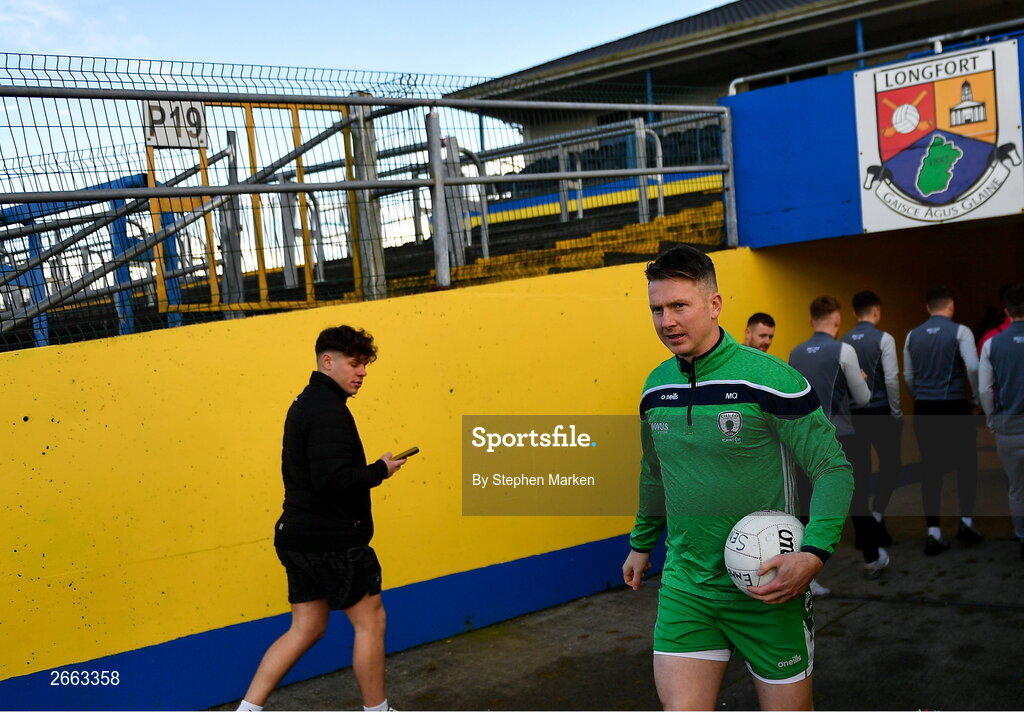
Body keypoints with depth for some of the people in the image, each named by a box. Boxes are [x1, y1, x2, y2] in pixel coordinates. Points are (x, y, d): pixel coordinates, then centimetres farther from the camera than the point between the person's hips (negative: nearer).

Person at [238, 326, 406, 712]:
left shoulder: (306, 403, 14)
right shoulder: (328, 409, -19)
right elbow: (332, 478, -28)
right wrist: (380, 470, -15)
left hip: (300, 536, 10)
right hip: (333, 540, -10)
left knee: (306, 628, 15)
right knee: (370, 621, 7)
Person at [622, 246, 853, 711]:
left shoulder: (770, 378, -15)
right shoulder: (655, 388, 4)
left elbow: (833, 468, -11)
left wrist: (814, 553, -24)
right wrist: (642, 544, 30)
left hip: (765, 588, -4)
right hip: (684, 584, 4)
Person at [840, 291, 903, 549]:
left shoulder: (843, 342, 5)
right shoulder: (883, 339, -8)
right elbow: (891, 378, -12)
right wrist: (897, 412, -4)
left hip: (851, 414, 4)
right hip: (879, 412, -4)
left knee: (859, 470, 9)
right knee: (890, 463, 10)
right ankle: (877, 516, -4)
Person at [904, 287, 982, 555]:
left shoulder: (913, 336, 8)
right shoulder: (959, 331, -5)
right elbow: (973, 368, -15)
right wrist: (979, 397, -1)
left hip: (923, 409, 3)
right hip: (954, 407, -3)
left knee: (930, 468, 6)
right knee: (966, 463, 15)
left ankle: (933, 534, 6)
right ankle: (966, 522, 13)